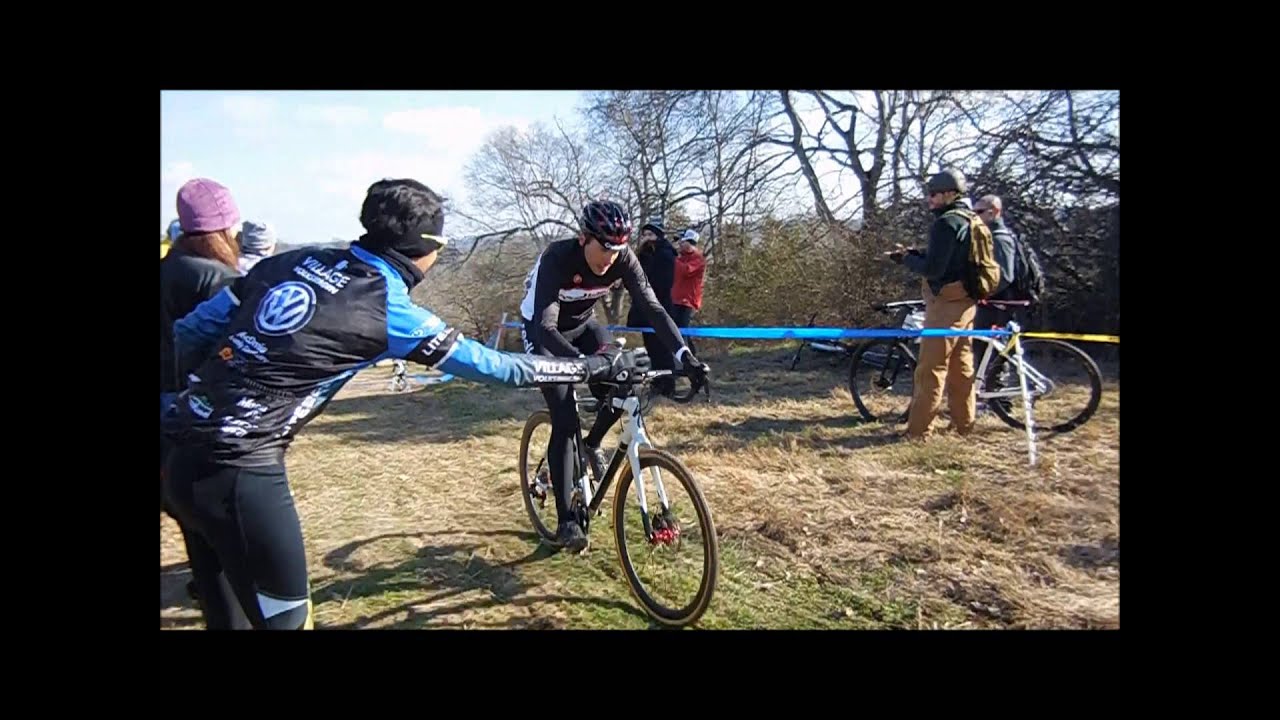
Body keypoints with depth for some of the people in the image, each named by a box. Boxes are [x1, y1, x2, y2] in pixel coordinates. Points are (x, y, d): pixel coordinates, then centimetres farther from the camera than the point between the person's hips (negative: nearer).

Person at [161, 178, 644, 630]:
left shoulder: (291, 260, 7)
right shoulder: (387, 311, -11)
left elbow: (190, 332, 12)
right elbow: (492, 366, -6)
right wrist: (596, 366, 2)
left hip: (183, 454, 8)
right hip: (241, 470, -8)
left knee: (224, 612, 24)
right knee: (287, 618, 8)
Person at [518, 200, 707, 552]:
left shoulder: (623, 258, -23)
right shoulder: (557, 258, -36)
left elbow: (651, 306, -27)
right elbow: (546, 326, -45)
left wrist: (684, 354, -40)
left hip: (582, 325, 5)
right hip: (542, 332, -5)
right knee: (565, 421, -15)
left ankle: (592, 444, 19)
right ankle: (565, 522, -6)